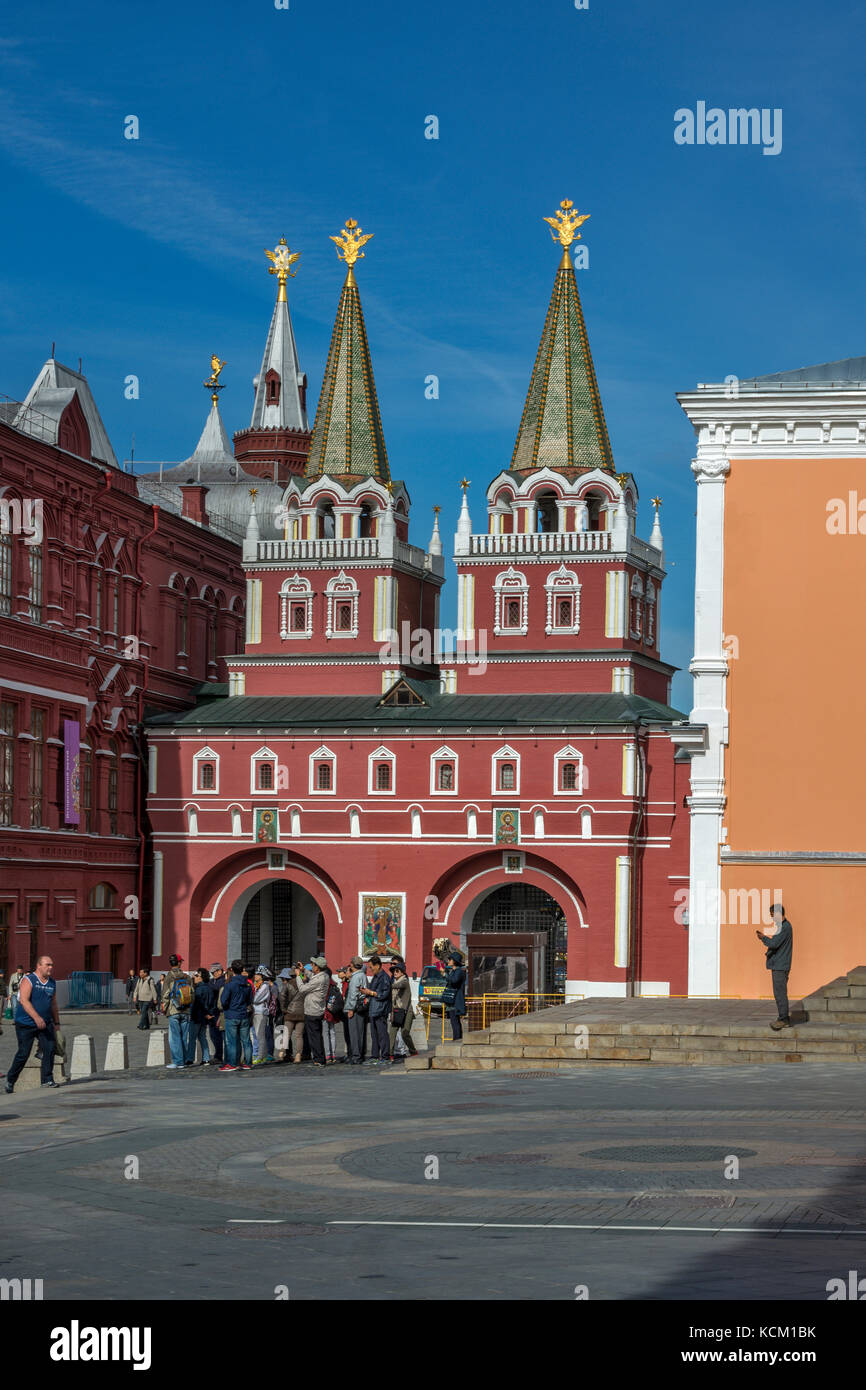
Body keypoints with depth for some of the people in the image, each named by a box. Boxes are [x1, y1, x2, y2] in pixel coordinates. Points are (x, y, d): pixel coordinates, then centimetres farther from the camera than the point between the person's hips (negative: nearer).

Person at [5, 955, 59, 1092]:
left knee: (49, 1048, -11)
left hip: (45, 1023, 5)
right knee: (23, 1053, -2)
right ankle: (10, 1080, 15)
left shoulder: (52, 983, 11)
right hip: (26, 1024, -5)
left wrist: (57, 1023, 21)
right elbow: (24, 1000, -22)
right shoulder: (28, 980, -10)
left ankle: (47, 1079, -6)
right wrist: (36, 1017, -32)